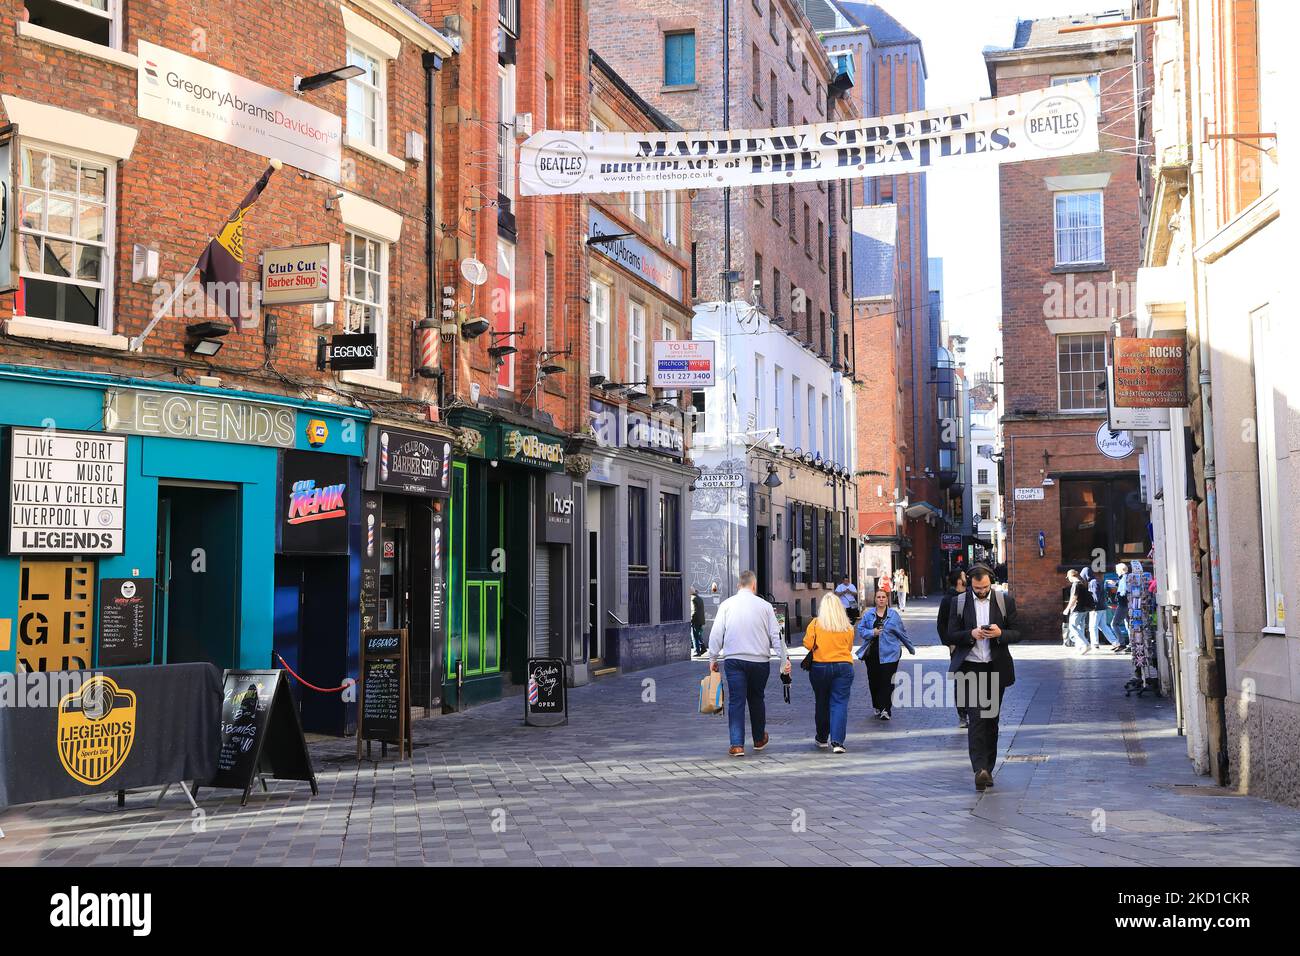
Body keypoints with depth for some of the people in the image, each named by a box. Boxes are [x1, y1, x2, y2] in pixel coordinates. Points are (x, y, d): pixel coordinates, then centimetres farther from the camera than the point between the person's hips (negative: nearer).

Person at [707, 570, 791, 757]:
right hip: (760, 660, 1)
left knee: (736, 701, 1)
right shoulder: (764, 606, 1)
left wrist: (713, 658, 4)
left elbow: (716, 633, -2)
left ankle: (737, 745, -7)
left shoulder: (726, 605, 0)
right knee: (756, 699, 17)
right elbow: (776, 635, 1)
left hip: (734, 660, -1)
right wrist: (784, 659, 4)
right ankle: (759, 740, 31)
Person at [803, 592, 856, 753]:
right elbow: (849, 647, 7)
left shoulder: (815, 624, -5)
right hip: (843, 666, 0)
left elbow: (808, 644, -5)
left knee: (822, 703, 15)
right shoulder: (847, 627, -1)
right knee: (840, 703, 0)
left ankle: (822, 738, 27)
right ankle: (837, 741, -12)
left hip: (820, 666, 0)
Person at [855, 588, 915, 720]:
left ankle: (886, 709, -8)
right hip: (872, 654, 2)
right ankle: (878, 707, 23)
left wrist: (910, 648, 18)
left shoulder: (894, 615, 4)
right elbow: (861, 630, 5)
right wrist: (872, 632, -13)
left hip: (889, 654, -2)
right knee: (873, 681, 8)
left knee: (887, 682, -8)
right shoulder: (868, 615, 7)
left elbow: (902, 633, 11)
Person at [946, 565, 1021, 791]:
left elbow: (1016, 634, 4)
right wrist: (971, 634, -17)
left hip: (996, 668, 2)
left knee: (991, 719, 9)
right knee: (975, 719, -12)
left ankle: (988, 768, 19)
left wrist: (1000, 633, -17)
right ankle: (980, 769, -20)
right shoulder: (958, 602, 2)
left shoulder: (1006, 601, 3)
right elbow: (951, 635, 2)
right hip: (970, 668, -2)